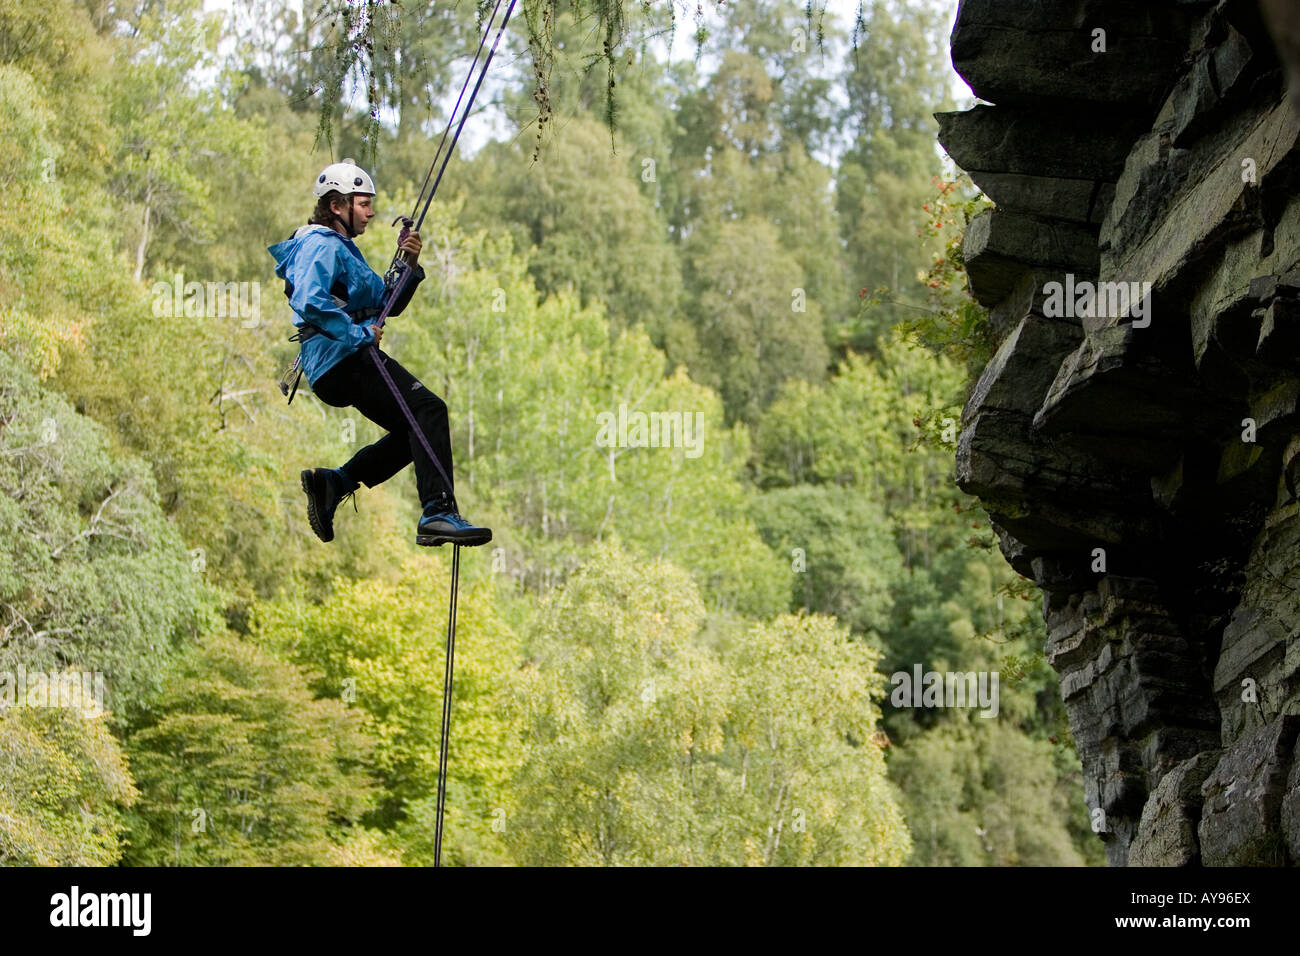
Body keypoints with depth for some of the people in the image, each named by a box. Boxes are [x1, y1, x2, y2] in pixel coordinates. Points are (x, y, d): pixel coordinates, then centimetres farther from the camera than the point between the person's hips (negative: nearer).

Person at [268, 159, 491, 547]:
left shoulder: (344, 249, 27)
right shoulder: (322, 245, -6)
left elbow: (388, 304, 26)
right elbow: (309, 302, -24)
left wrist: (409, 267, 9)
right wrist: (359, 333, -22)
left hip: (339, 365, 11)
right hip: (342, 358, -11)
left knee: (416, 430, 12)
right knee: (428, 408, -21)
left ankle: (334, 481, 4)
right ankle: (438, 513, -32)